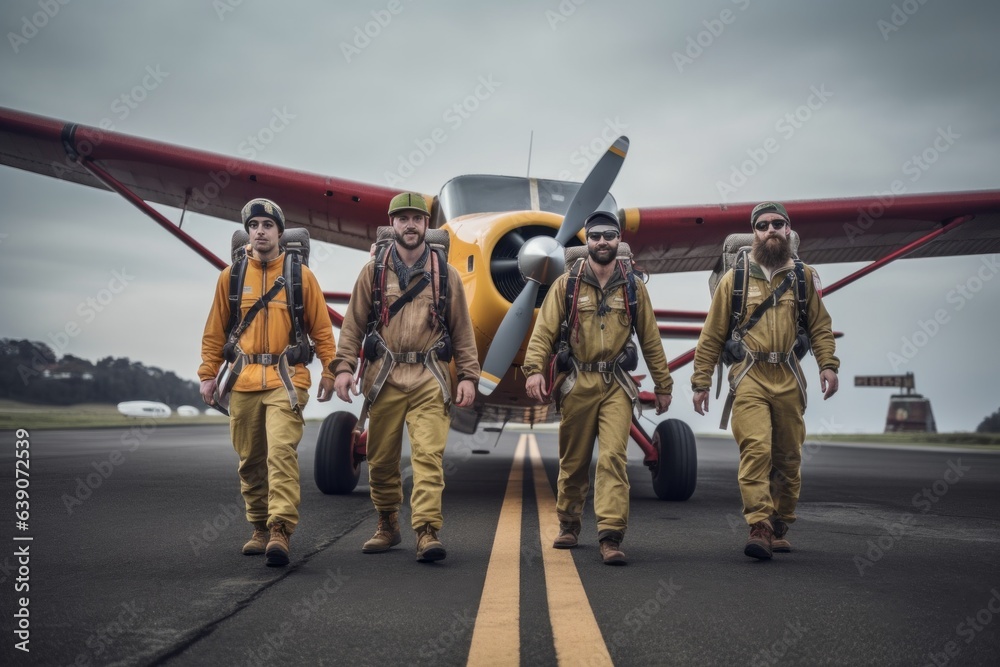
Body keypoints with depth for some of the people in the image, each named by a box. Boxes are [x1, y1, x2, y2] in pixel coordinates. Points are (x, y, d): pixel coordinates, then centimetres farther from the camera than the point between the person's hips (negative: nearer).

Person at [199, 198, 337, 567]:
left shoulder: (300, 275, 3)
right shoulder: (231, 276, 8)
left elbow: (321, 329, 6)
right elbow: (215, 332, 12)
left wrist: (330, 372, 2)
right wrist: (208, 374, 8)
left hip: (286, 380, -3)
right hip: (244, 382, 3)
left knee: (281, 453, -16)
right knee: (250, 461, 9)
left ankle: (280, 532, -18)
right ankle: (261, 529, 22)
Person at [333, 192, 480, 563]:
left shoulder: (445, 273, 9)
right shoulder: (373, 271, 9)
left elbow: (462, 330, 9)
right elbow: (353, 324, 8)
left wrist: (468, 376, 2)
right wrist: (344, 367, -4)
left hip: (429, 378, -1)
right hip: (384, 377, 1)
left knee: (429, 454, -12)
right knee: (381, 458, 8)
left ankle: (427, 532, -15)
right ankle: (387, 526, 25)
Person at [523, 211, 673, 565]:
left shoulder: (633, 287, 7)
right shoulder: (566, 285, 3)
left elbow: (650, 339, 12)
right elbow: (544, 330, -4)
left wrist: (663, 384, 13)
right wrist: (534, 368, -19)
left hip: (616, 385, 0)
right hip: (577, 384, 0)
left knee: (613, 457, -12)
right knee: (573, 460, 10)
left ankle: (611, 536, -13)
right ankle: (568, 525, 28)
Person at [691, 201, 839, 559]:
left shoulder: (804, 277, 10)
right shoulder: (735, 278, 5)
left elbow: (820, 326, 12)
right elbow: (712, 335, 7)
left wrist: (828, 365, -4)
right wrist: (701, 382, 4)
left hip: (789, 380, 3)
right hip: (750, 378, -2)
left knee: (788, 457, 8)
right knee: (755, 450, -16)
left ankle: (779, 527, 21)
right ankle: (759, 529, -17)